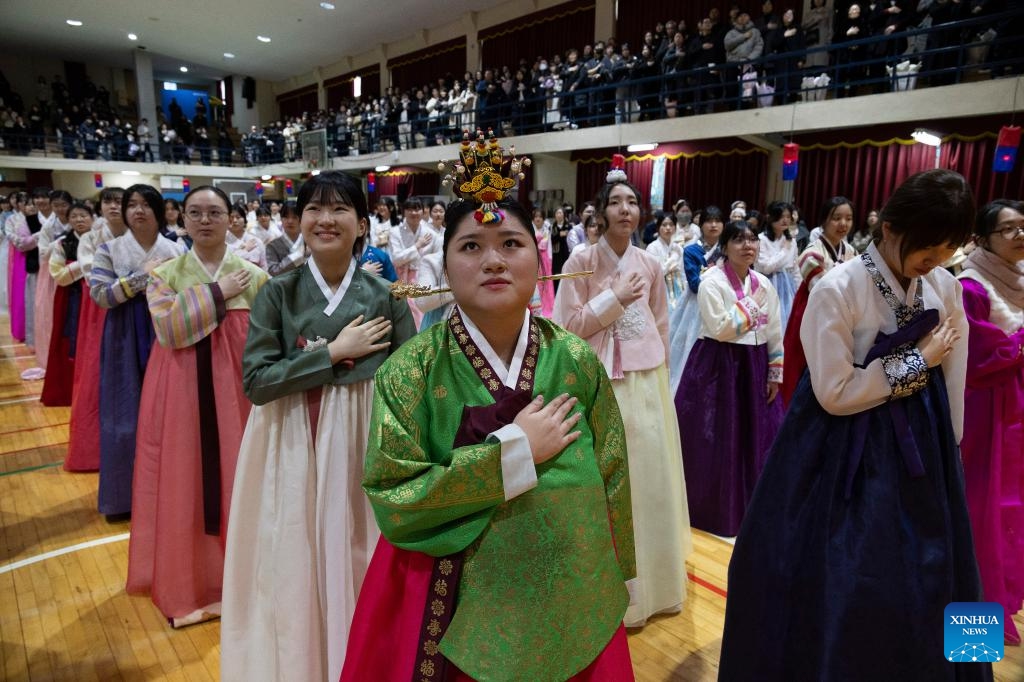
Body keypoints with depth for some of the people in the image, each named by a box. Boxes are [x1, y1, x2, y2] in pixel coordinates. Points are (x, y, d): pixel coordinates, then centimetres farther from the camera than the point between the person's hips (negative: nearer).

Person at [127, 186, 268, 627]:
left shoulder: (253, 276, 3)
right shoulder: (165, 273, 3)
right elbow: (167, 327, -14)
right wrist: (218, 293, -13)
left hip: (235, 392, 0)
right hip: (181, 393, 0)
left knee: (236, 479, 7)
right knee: (183, 481, 7)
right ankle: (187, 581, 25)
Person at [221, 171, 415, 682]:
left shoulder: (385, 296, -2)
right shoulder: (277, 293, -3)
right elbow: (255, 381, -10)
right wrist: (333, 353, -15)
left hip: (366, 449, 0)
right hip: (291, 451, 0)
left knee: (360, 567, 11)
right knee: (294, 574, 11)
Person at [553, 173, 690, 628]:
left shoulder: (650, 265, 5)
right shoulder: (582, 261, -7)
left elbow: (661, 326, 13)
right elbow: (566, 327, -9)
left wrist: (659, 378, 13)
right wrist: (614, 298, -12)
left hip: (648, 382, 4)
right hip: (601, 383, -4)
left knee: (651, 477, 12)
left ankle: (652, 580, 33)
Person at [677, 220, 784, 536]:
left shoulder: (764, 284, 7)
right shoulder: (711, 282, -11)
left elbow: (775, 333, 10)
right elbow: (720, 329, -21)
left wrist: (775, 374, 6)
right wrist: (751, 303, -14)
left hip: (754, 368, 6)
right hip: (717, 367, -6)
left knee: (756, 438, 12)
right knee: (716, 441, 2)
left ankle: (748, 506, 32)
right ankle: (714, 509, 20)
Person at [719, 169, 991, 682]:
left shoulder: (947, 290, -1)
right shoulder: (838, 290, -18)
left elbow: (952, 389, 8)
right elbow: (834, 393, -19)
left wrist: (947, 454, 12)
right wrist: (918, 360, -14)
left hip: (917, 449, 5)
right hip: (845, 455, -5)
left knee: (922, 581, 17)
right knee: (837, 584, 7)